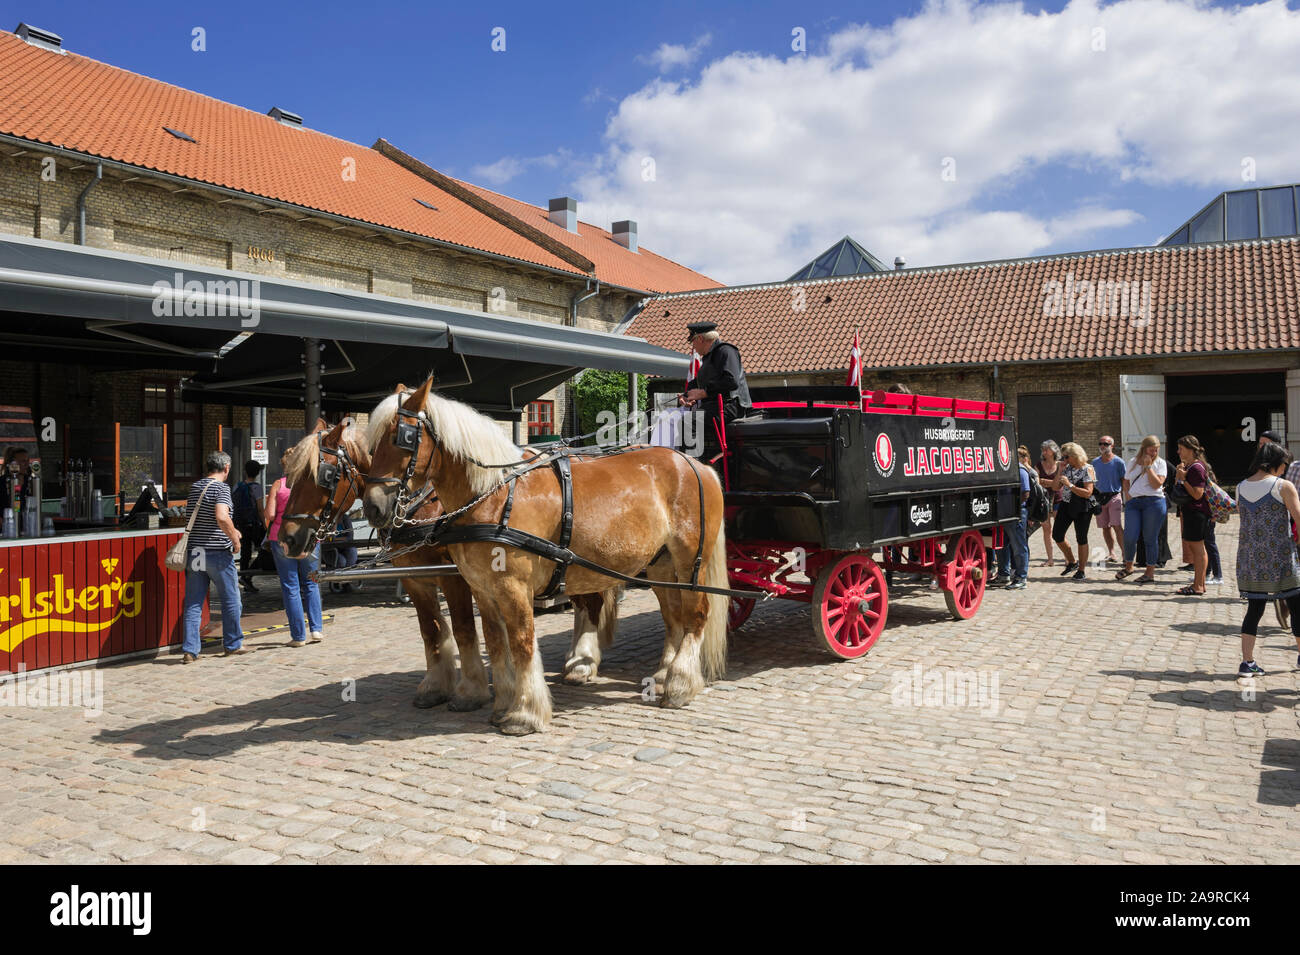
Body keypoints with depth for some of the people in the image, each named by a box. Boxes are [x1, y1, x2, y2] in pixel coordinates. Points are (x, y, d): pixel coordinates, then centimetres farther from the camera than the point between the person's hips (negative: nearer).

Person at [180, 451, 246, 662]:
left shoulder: (195, 487, 12)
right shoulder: (221, 488, -11)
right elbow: (222, 517, -27)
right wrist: (235, 539, -12)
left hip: (194, 553, 6)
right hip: (217, 553, -6)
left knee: (193, 603, 7)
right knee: (230, 599, 9)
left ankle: (190, 649, 4)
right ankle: (233, 644, 19)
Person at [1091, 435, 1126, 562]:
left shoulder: (1118, 462, -2)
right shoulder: (1095, 462, 10)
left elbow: (1124, 481, -1)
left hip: (1114, 496, -4)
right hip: (1099, 497, 4)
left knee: (1117, 526, -13)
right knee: (1105, 527, 7)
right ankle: (1111, 553, 16)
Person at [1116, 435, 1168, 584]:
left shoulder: (1160, 463, 4)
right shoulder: (1133, 462, 14)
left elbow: (1157, 484, -8)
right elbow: (1126, 481, 23)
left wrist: (1148, 466, -10)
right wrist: (1127, 495, 6)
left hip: (1153, 502, -3)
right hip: (1133, 502, 3)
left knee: (1150, 538, 1)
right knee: (1129, 537, -5)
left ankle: (1150, 573, 9)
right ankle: (1128, 566, 17)